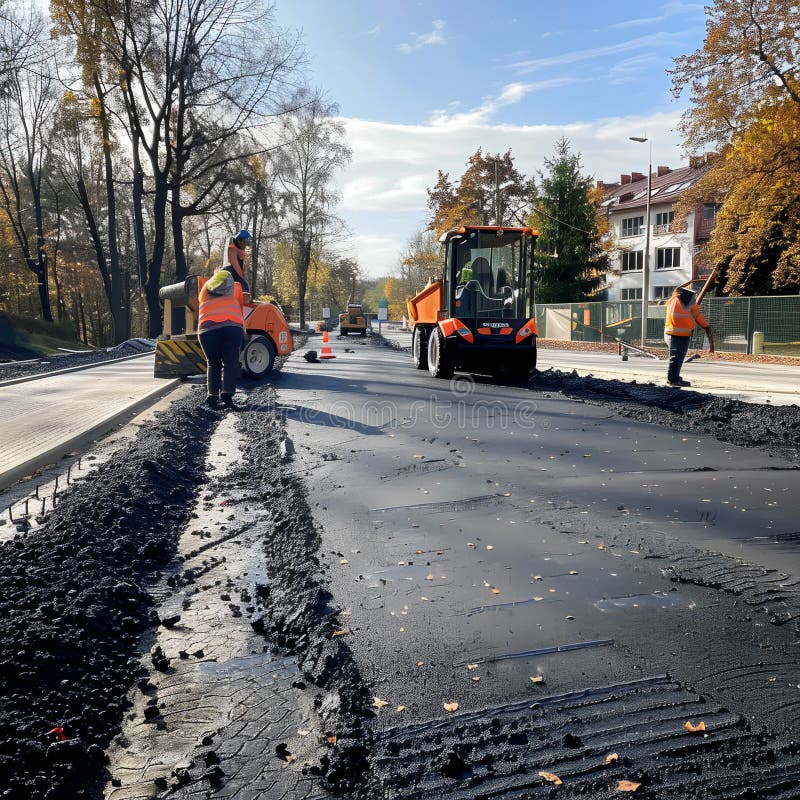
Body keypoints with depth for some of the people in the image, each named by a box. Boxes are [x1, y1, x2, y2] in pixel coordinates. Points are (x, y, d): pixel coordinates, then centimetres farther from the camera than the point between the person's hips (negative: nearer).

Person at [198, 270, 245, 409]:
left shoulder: (204, 292, 30)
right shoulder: (235, 288, 29)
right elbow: (241, 304, 41)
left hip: (208, 328, 2)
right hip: (232, 326, -2)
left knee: (213, 364, 11)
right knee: (230, 363, -2)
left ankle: (212, 396, 1)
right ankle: (227, 395, -17)